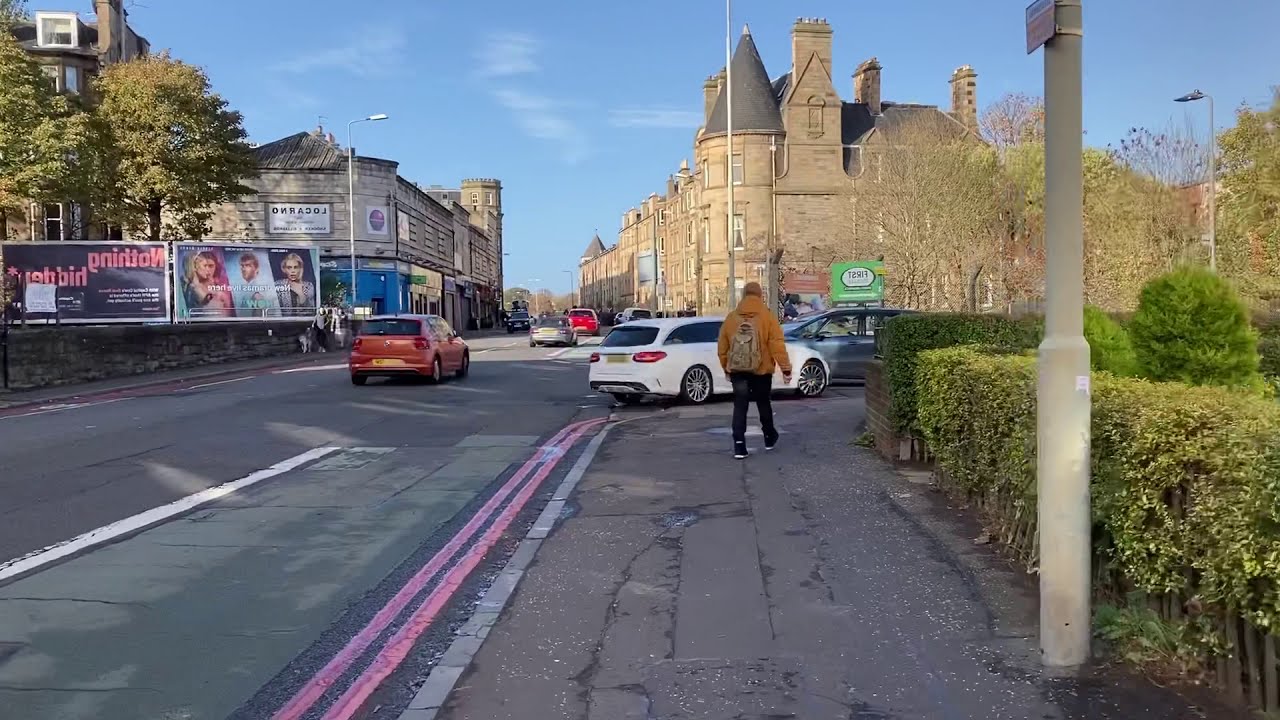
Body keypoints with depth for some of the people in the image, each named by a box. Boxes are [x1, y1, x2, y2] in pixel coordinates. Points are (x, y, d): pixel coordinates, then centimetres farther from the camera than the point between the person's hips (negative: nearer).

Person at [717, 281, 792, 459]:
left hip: (737, 370, 1)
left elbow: (722, 348, 6)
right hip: (761, 370, -1)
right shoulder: (768, 317, -7)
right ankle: (769, 438, 31)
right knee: (763, 404, 17)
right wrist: (786, 369, -8)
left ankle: (739, 444, -8)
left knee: (740, 407, 2)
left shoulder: (731, 318, 1)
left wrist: (726, 368, 19)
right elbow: (777, 345, -12)